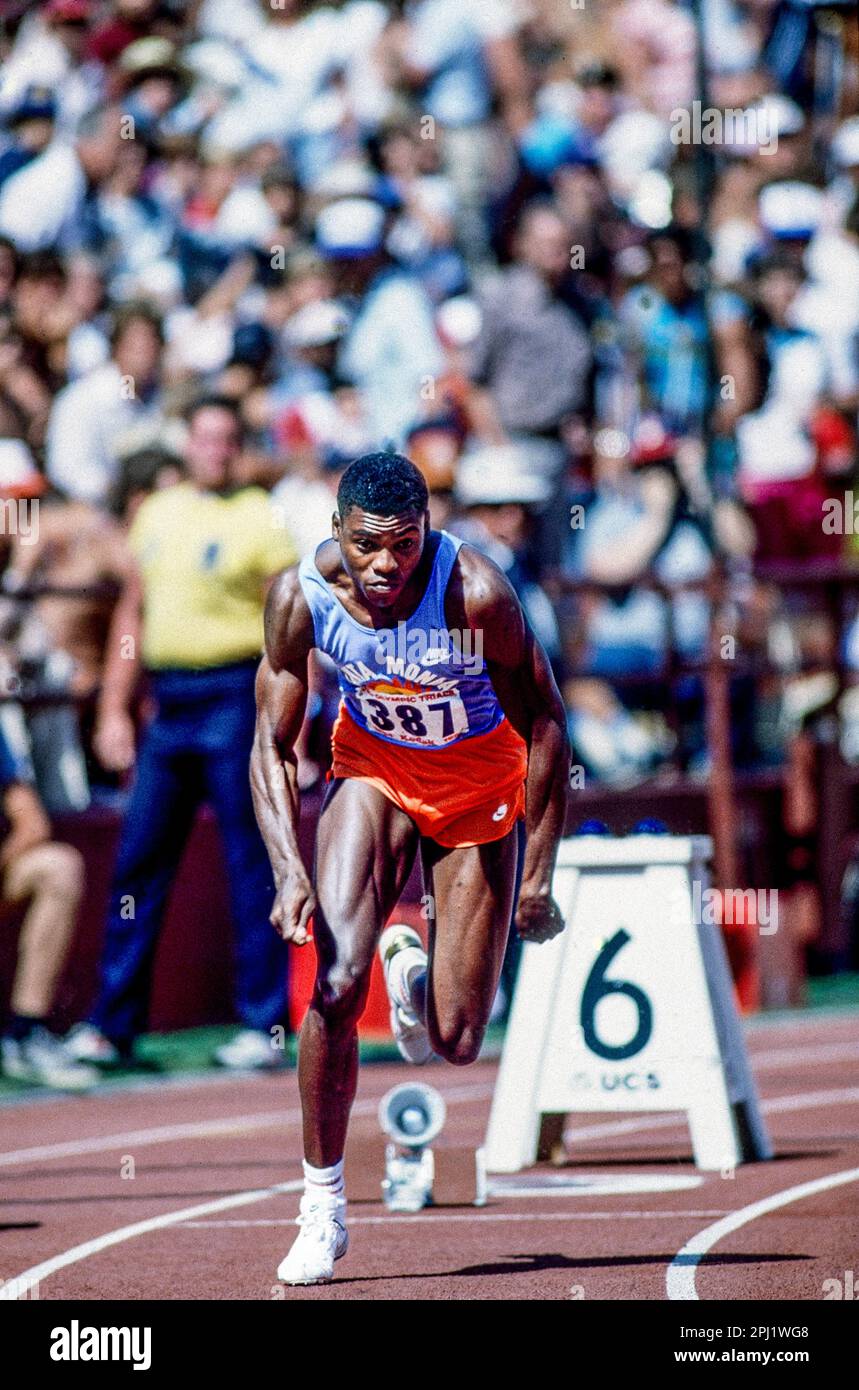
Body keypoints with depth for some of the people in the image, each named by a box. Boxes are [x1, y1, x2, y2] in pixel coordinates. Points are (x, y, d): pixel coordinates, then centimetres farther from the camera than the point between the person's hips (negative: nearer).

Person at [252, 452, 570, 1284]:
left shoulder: (475, 592, -31)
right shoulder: (303, 596, -24)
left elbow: (544, 723, -19)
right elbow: (273, 745, -14)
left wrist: (540, 874, -18)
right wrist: (289, 871, -28)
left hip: (478, 778, -1)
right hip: (371, 767, 1)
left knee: (457, 1042, -3)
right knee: (337, 983, -20)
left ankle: (414, 974, 35)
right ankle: (322, 1207, -5)